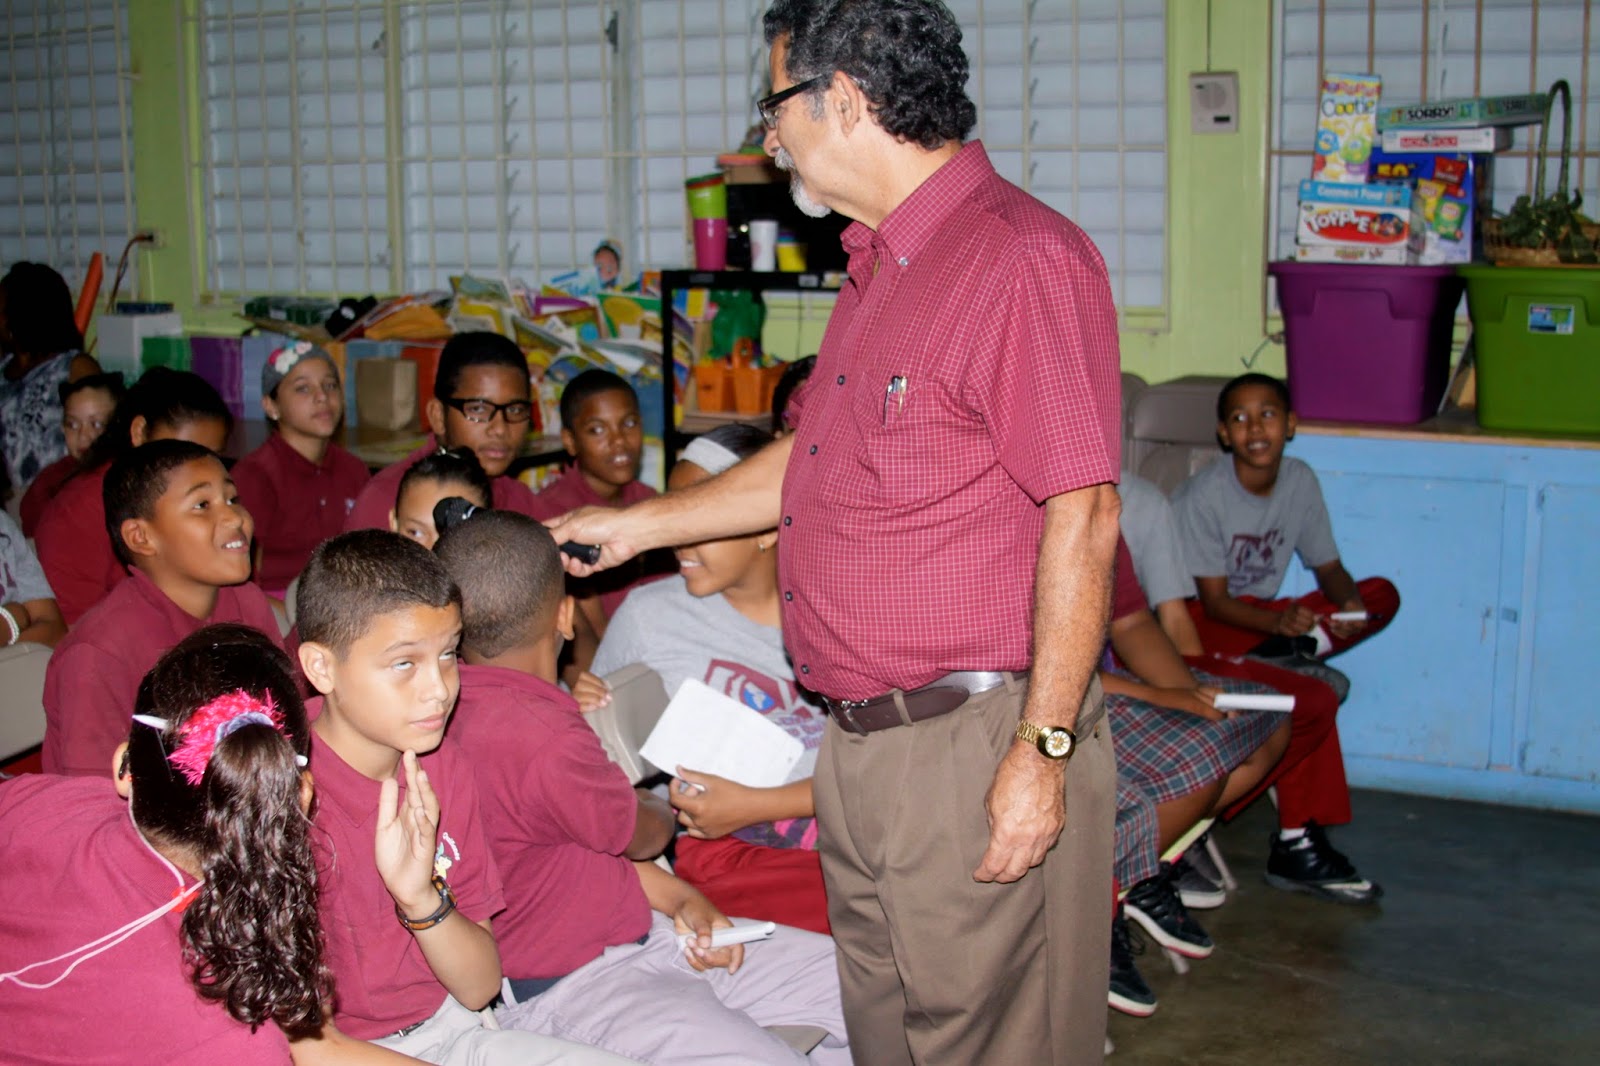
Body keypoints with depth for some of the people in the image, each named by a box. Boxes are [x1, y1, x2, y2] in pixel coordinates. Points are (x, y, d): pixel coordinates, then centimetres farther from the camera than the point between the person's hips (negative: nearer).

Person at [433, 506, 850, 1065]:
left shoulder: (455, 707, 5)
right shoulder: (544, 741, -27)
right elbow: (636, 835, -7)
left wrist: (679, 900, 3)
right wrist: (669, 815, 17)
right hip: (571, 987, -10)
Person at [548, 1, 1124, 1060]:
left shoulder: (1023, 258, -15)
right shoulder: (878, 270, 16)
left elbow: (1081, 517, -19)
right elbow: (811, 463, 27)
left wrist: (1044, 749, -20)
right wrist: (637, 524, 30)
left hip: (980, 747, -9)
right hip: (860, 746, 10)